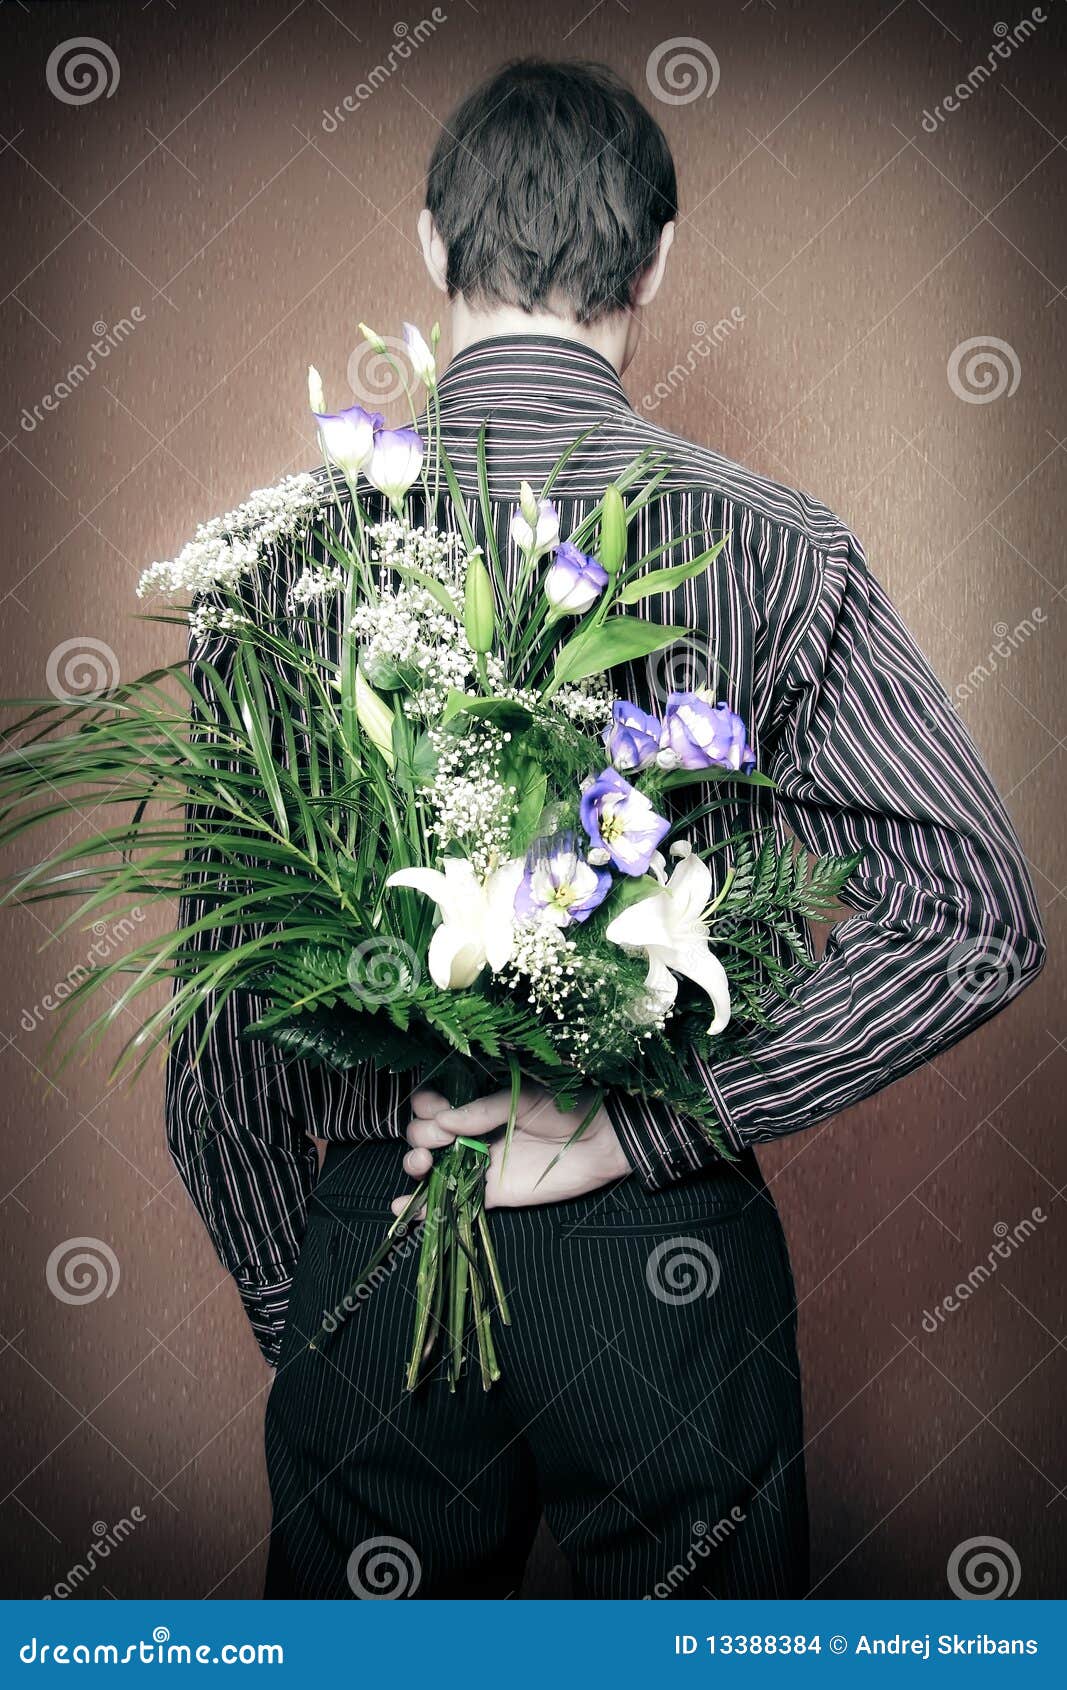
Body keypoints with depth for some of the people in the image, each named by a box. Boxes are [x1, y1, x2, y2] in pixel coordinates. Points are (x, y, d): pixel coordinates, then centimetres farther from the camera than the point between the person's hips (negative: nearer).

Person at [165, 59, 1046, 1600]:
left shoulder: (284, 560, -6)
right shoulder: (768, 548, -9)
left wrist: (287, 1302, 10)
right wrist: (641, 1121, -15)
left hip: (372, 1262, 2)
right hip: (673, 1268, -1)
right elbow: (976, 916, -17)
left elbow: (222, 1002, -2)